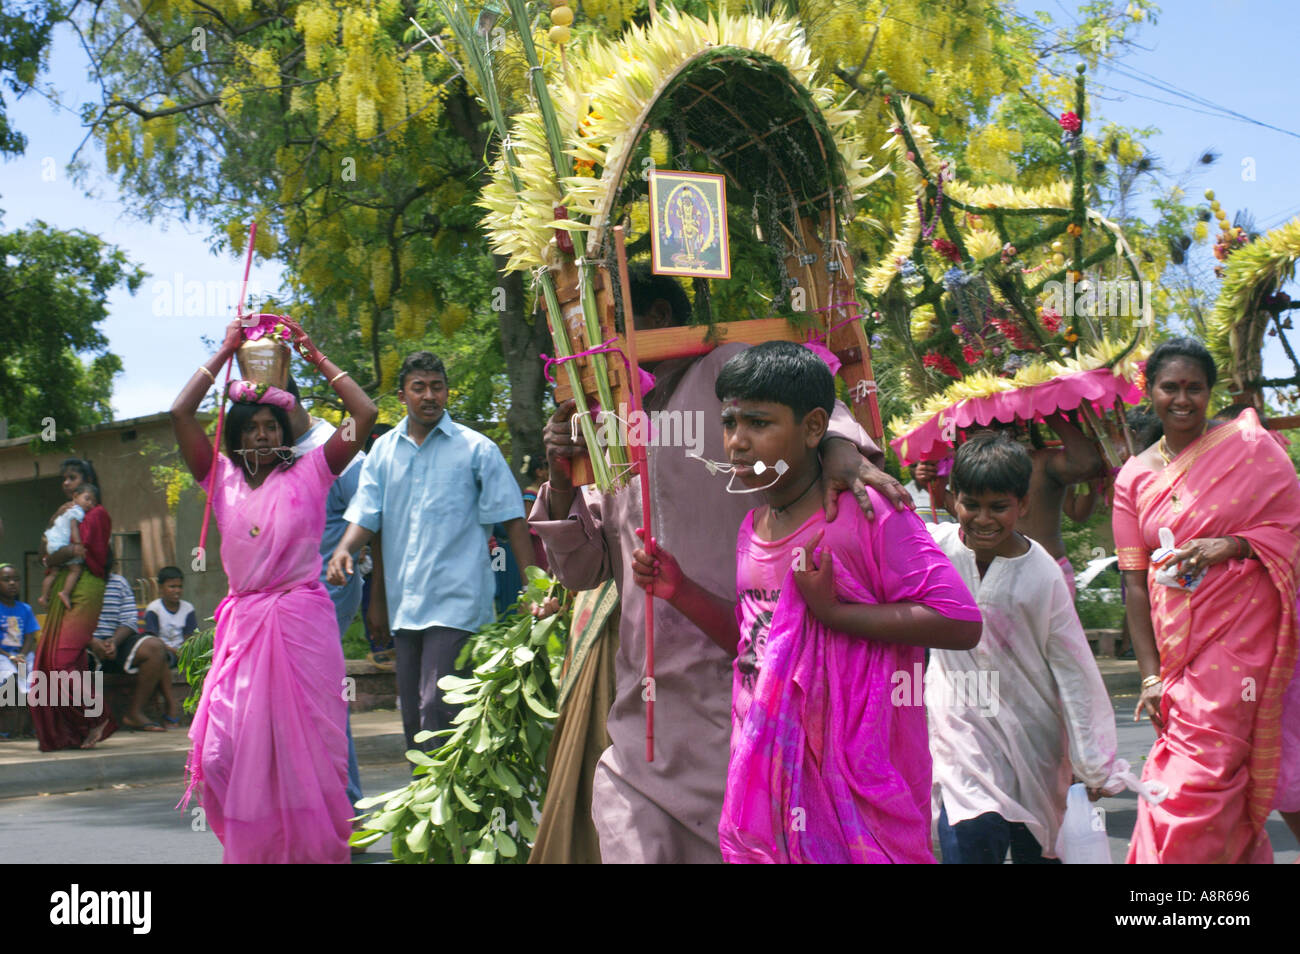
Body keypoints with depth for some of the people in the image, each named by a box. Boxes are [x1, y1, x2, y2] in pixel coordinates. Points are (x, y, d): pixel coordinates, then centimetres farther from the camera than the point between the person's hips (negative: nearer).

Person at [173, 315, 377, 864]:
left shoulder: (309, 473, 5)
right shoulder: (222, 478, 10)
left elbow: (365, 413, -1)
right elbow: (181, 413, 3)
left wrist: (315, 357, 5)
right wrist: (225, 353, 8)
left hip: (302, 621, -2)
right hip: (243, 623, 2)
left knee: (303, 745, 1)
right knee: (230, 746, -6)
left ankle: (313, 849, 11)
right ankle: (251, 848, 9)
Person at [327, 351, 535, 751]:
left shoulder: (476, 449, -1)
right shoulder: (383, 451, 11)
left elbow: (511, 519, 0)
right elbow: (366, 516, 11)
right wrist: (343, 550, -10)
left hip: (456, 601, -5)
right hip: (403, 602, 5)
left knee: (437, 707, -14)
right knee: (412, 713, 10)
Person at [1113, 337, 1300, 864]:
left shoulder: (1249, 446, 0)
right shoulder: (1135, 477, 8)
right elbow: (1135, 582, 6)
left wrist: (1229, 546, -17)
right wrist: (1151, 676, -1)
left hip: (1240, 637, -4)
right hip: (1175, 647, 4)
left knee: (1197, 782, -10)